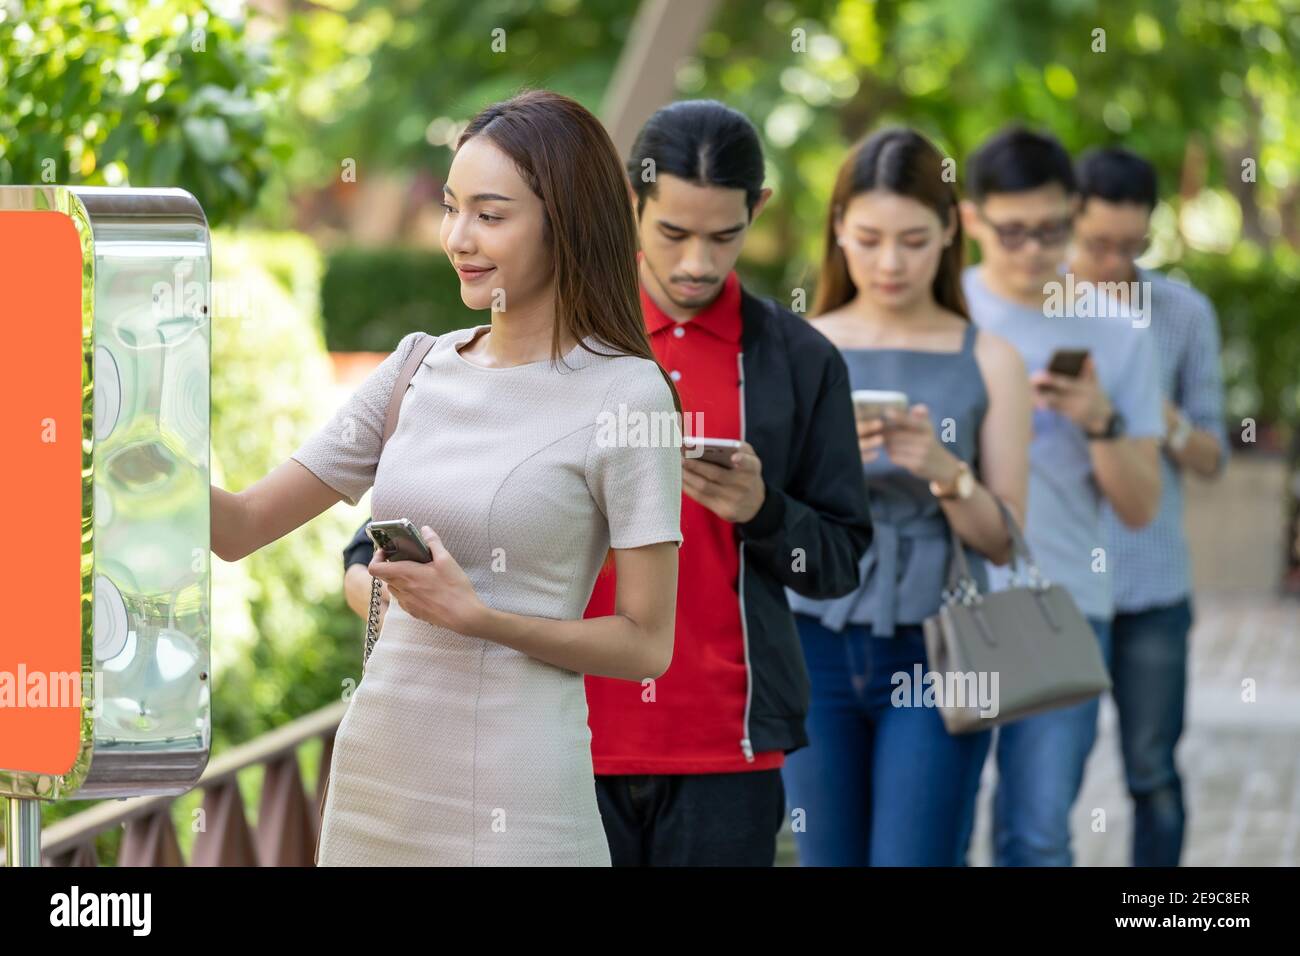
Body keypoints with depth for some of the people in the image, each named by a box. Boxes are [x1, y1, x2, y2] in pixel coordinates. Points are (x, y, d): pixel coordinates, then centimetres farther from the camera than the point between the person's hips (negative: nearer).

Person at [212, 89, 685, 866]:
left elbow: (647, 646, -7)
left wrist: (478, 615, -18)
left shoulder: (626, 395, -8)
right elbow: (243, 527, 8)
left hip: (511, 788, -5)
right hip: (377, 763, 5)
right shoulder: (422, 369, 8)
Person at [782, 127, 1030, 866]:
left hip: (932, 654, -1)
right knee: (830, 858, 6)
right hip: (815, 646, 1)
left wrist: (944, 471, -18)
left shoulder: (988, 362, 0)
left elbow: (1003, 542, 0)